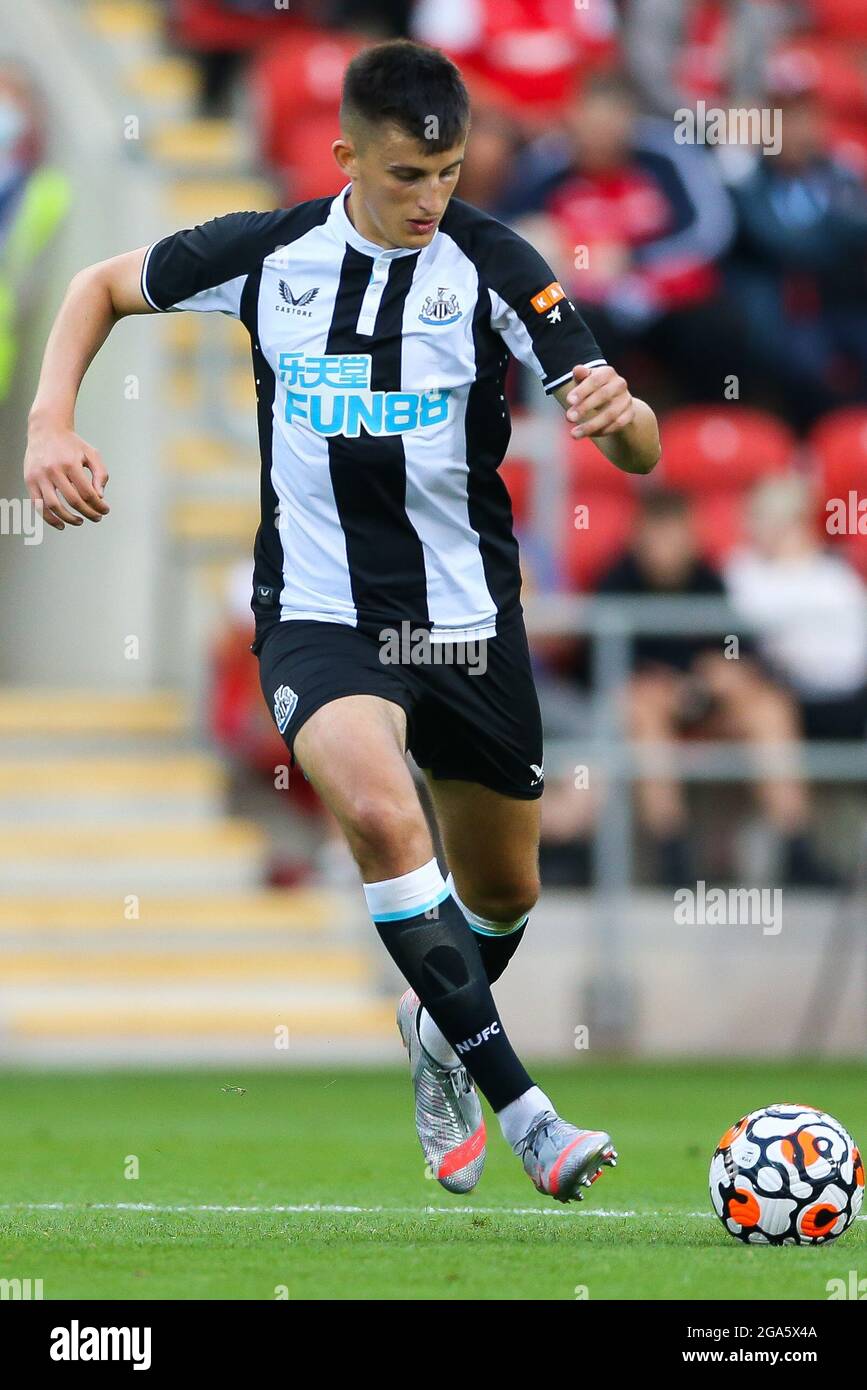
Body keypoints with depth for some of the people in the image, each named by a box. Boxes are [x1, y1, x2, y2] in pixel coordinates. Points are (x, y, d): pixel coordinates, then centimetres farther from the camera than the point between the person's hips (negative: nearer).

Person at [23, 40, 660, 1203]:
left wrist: (619, 412, -38)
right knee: (379, 812, -30)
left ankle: (437, 1032, 52)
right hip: (317, 614, -1)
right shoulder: (271, 254, -4)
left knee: (502, 893, 15)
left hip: (466, 617, 1)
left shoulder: (494, 266, -10)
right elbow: (105, 285, 13)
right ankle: (521, 1112, -29)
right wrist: (51, 427, -2)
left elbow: (639, 455, -13)